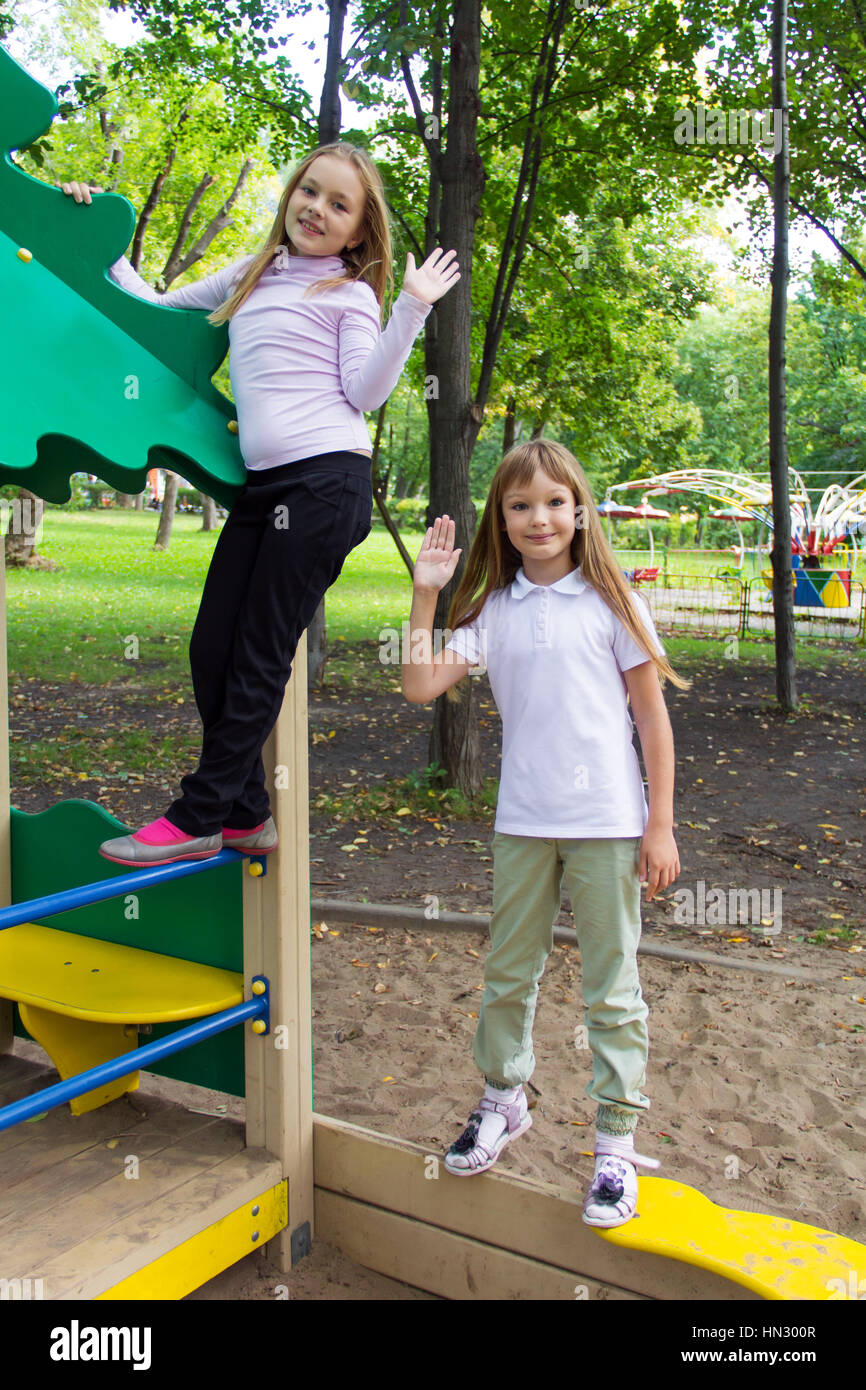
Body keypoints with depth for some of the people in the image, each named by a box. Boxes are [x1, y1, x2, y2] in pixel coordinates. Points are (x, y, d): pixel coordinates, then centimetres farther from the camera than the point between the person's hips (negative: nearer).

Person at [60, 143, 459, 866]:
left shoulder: (349, 292, 8)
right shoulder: (249, 277, 23)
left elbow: (366, 391, -4)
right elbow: (155, 308, 30)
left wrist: (411, 310, -9)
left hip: (327, 479, -6)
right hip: (262, 482, 7)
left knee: (259, 657, -5)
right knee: (212, 649, 1)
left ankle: (198, 818, 3)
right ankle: (246, 814, 13)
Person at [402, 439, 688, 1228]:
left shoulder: (608, 601, -3)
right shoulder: (494, 610, 3)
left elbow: (653, 717, -2)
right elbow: (421, 687, -6)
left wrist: (661, 825, -5)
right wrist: (425, 594, -9)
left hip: (606, 822, -3)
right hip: (523, 822, 3)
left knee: (611, 987, 7)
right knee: (507, 973, 17)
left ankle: (617, 1141, 21)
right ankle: (504, 1102, 38)